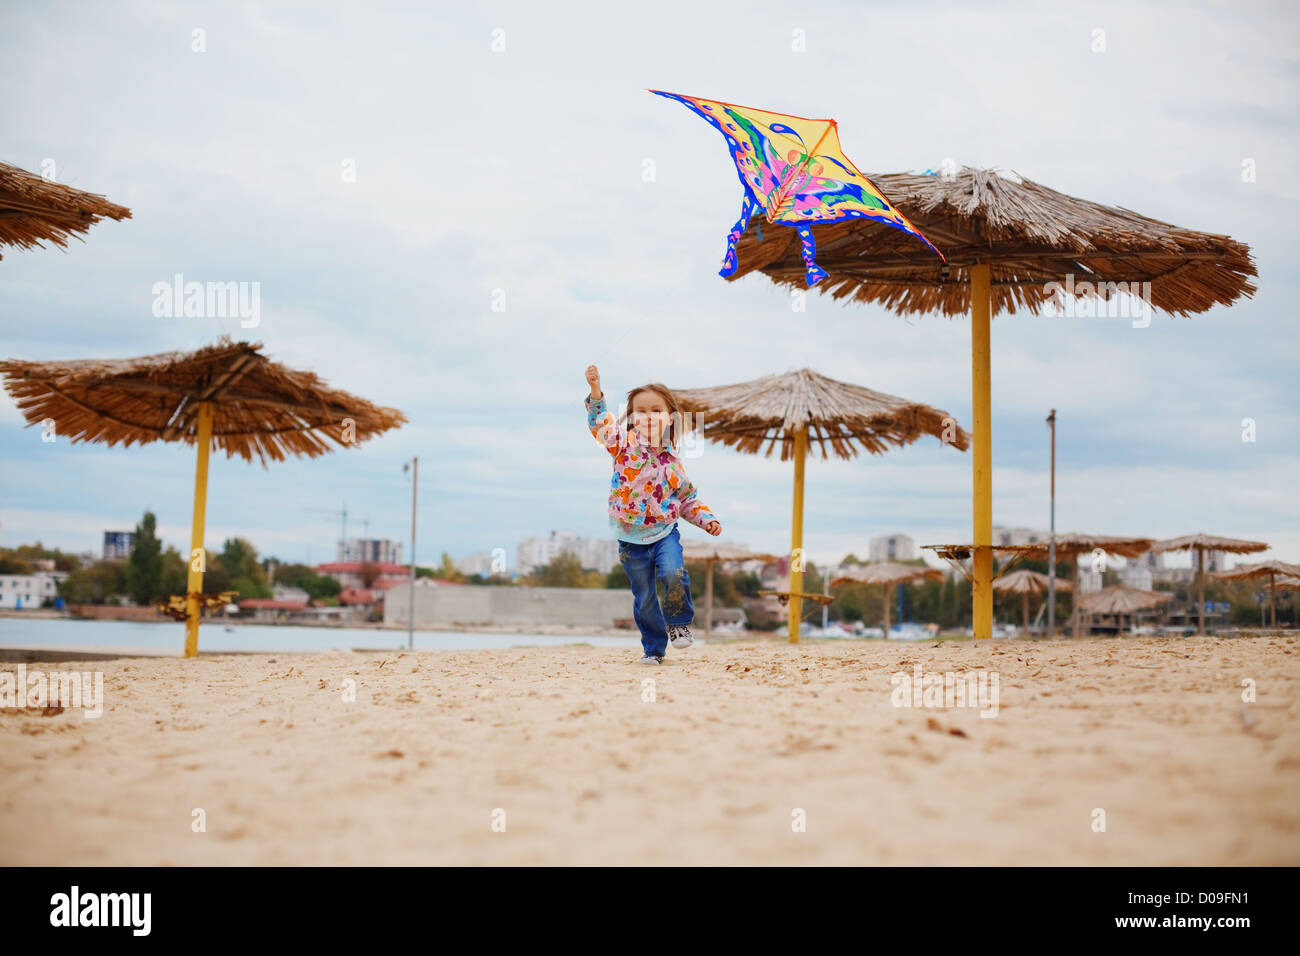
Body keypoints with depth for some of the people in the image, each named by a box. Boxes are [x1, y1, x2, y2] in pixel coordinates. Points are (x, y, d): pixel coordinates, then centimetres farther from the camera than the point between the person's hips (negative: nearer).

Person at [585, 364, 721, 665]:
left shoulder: (672, 461, 1)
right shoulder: (625, 445, -4)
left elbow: (688, 499, 12)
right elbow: (601, 424, -17)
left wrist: (708, 520, -2)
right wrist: (595, 391, -30)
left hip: (664, 532, 0)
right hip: (631, 540, 0)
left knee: (673, 574, -26)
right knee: (644, 598, 6)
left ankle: (679, 622, 1)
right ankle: (654, 648, 26)